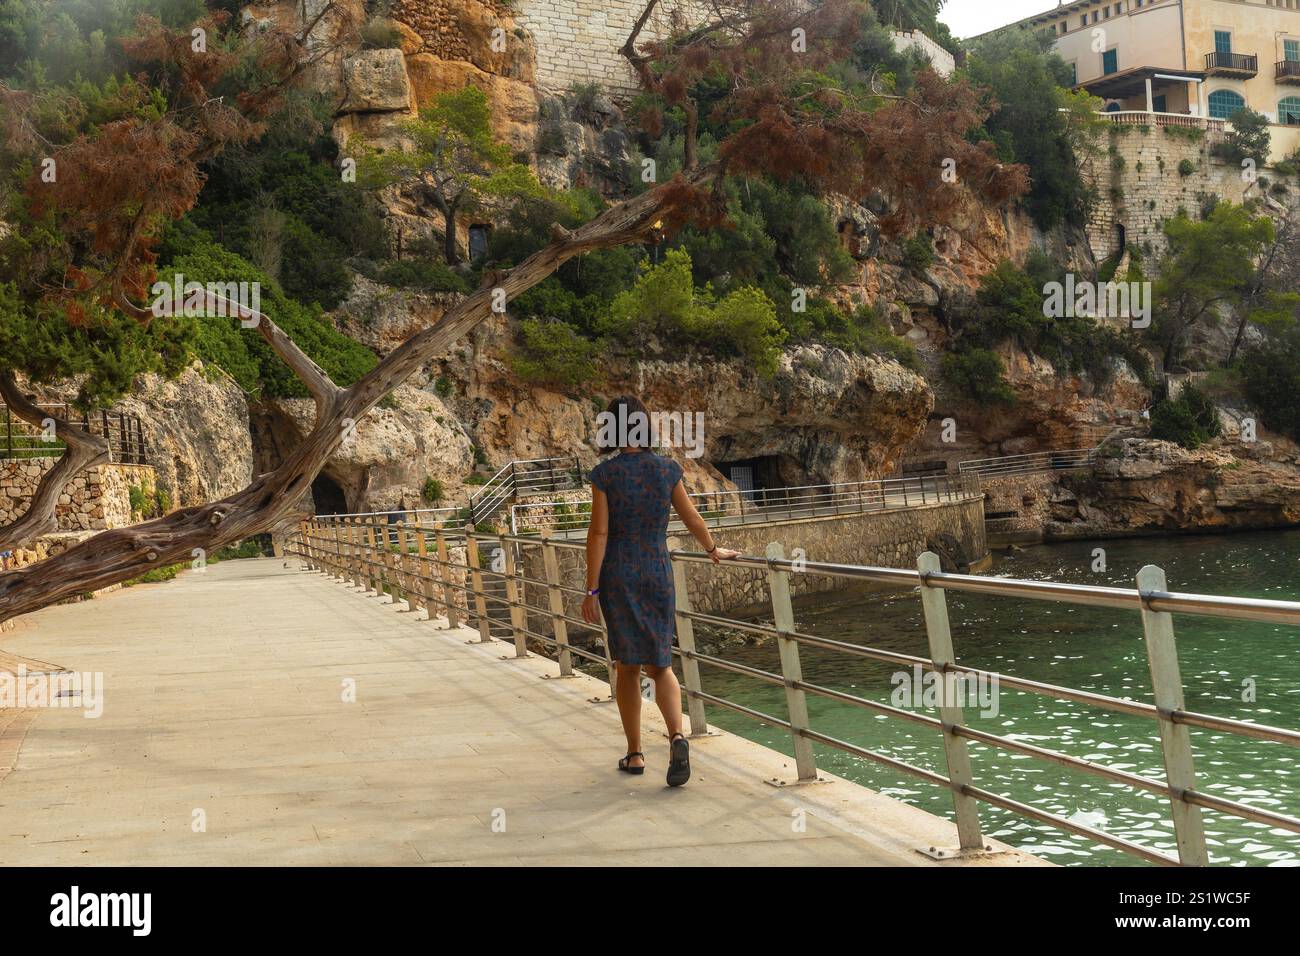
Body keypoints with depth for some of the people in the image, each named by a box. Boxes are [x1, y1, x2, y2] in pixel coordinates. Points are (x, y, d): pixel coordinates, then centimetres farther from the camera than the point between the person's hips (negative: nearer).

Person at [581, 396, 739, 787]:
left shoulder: (604, 474, -9)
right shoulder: (667, 469, 0)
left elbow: (599, 533, -11)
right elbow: (692, 519, 9)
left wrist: (591, 591, -7)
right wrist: (715, 551, 27)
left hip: (618, 575, -2)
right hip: (658, 571, 2)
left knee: (627, 665, 11)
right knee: (659, 663, 11)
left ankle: (635, 754, 17)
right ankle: (677, 736, -13)